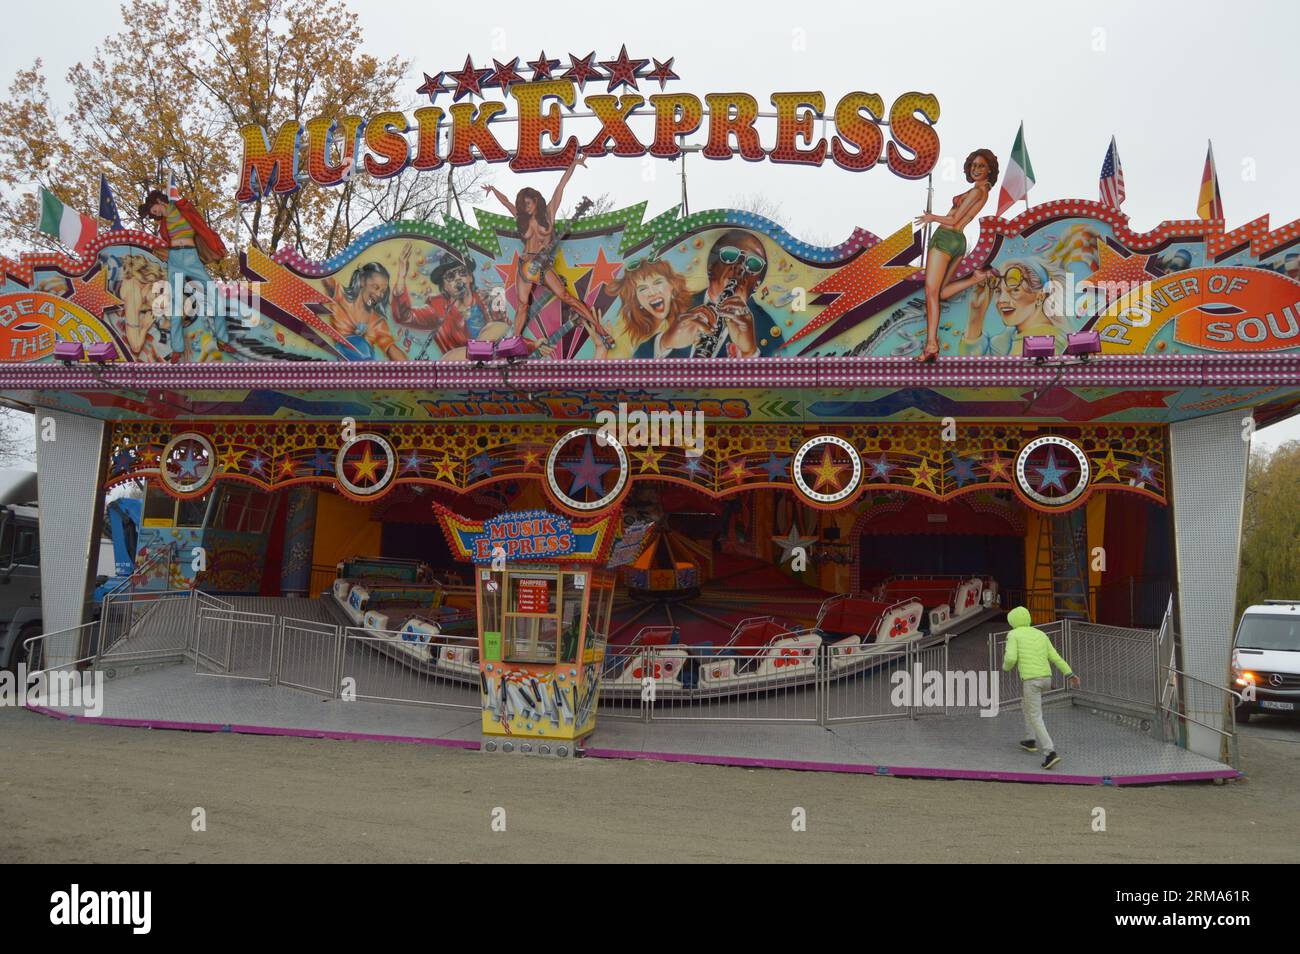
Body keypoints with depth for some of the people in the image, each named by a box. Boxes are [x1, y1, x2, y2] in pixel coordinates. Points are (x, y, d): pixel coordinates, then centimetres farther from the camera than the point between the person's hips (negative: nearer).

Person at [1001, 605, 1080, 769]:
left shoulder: (1013, 635, -3)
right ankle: (1032, 741, 34)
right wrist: (1070, 675, 2)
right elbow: (1055, 658, 8)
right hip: (1046, 679, 7)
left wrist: (1006, 666, 9)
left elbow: (1011, 658, -15)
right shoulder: (1041, 634, 15)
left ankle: (1051, 753, -17)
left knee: (1036, 719, -5)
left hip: (1031, 681, -7)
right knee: (1027, 706, 30)